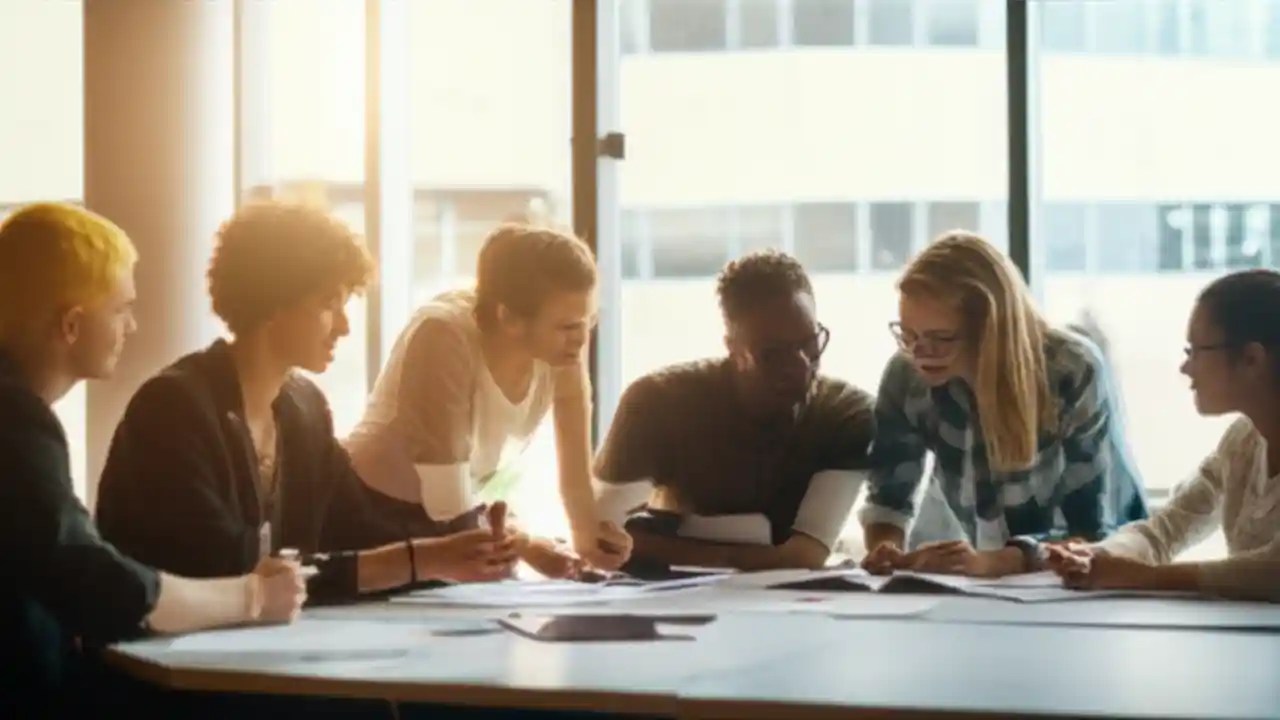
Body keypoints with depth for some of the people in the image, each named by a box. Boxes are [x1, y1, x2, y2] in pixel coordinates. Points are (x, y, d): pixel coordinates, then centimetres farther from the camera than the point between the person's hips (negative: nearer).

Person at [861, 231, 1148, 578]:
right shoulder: (907, 374, -14)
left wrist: (990, 562, -40)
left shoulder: (1073, 372, -23)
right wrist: (884, 549, -23)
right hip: (961, 587, 2)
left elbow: (1091, 531, -24)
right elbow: (889, 495, 0)